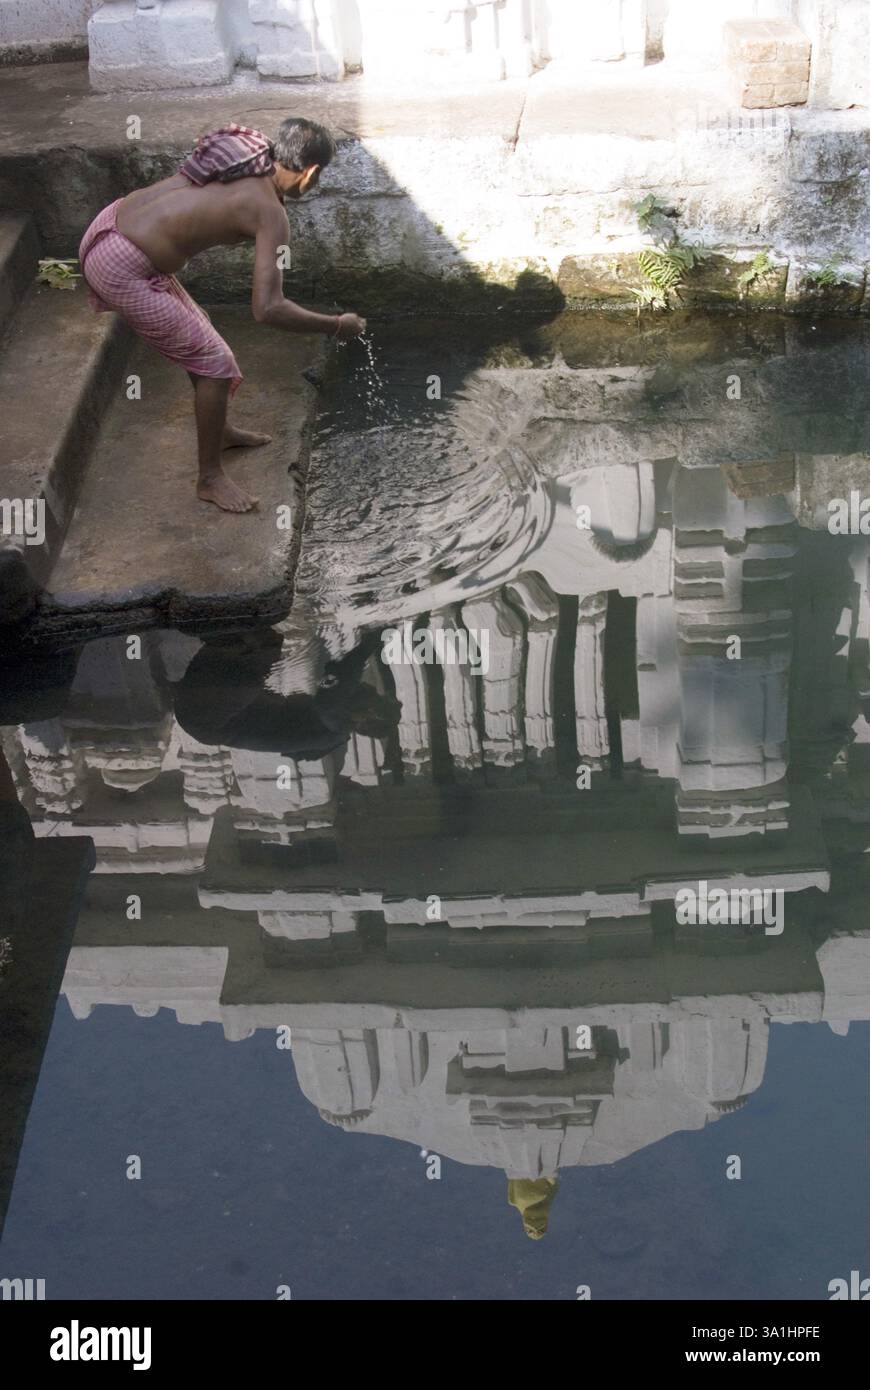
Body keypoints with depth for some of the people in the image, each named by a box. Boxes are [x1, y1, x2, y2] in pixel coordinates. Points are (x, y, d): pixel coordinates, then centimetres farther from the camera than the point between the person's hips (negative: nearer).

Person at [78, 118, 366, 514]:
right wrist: (337, 326, -11)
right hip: (122, 269, -9)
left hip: (107, 227, 9)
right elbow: (267, 309, -23)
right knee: (215, 361, 3)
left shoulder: (247, 152, 8)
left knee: (196, 327, 27)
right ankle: (210, 478, 18)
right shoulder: (270, 213, -16)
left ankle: (218, 431, 47)